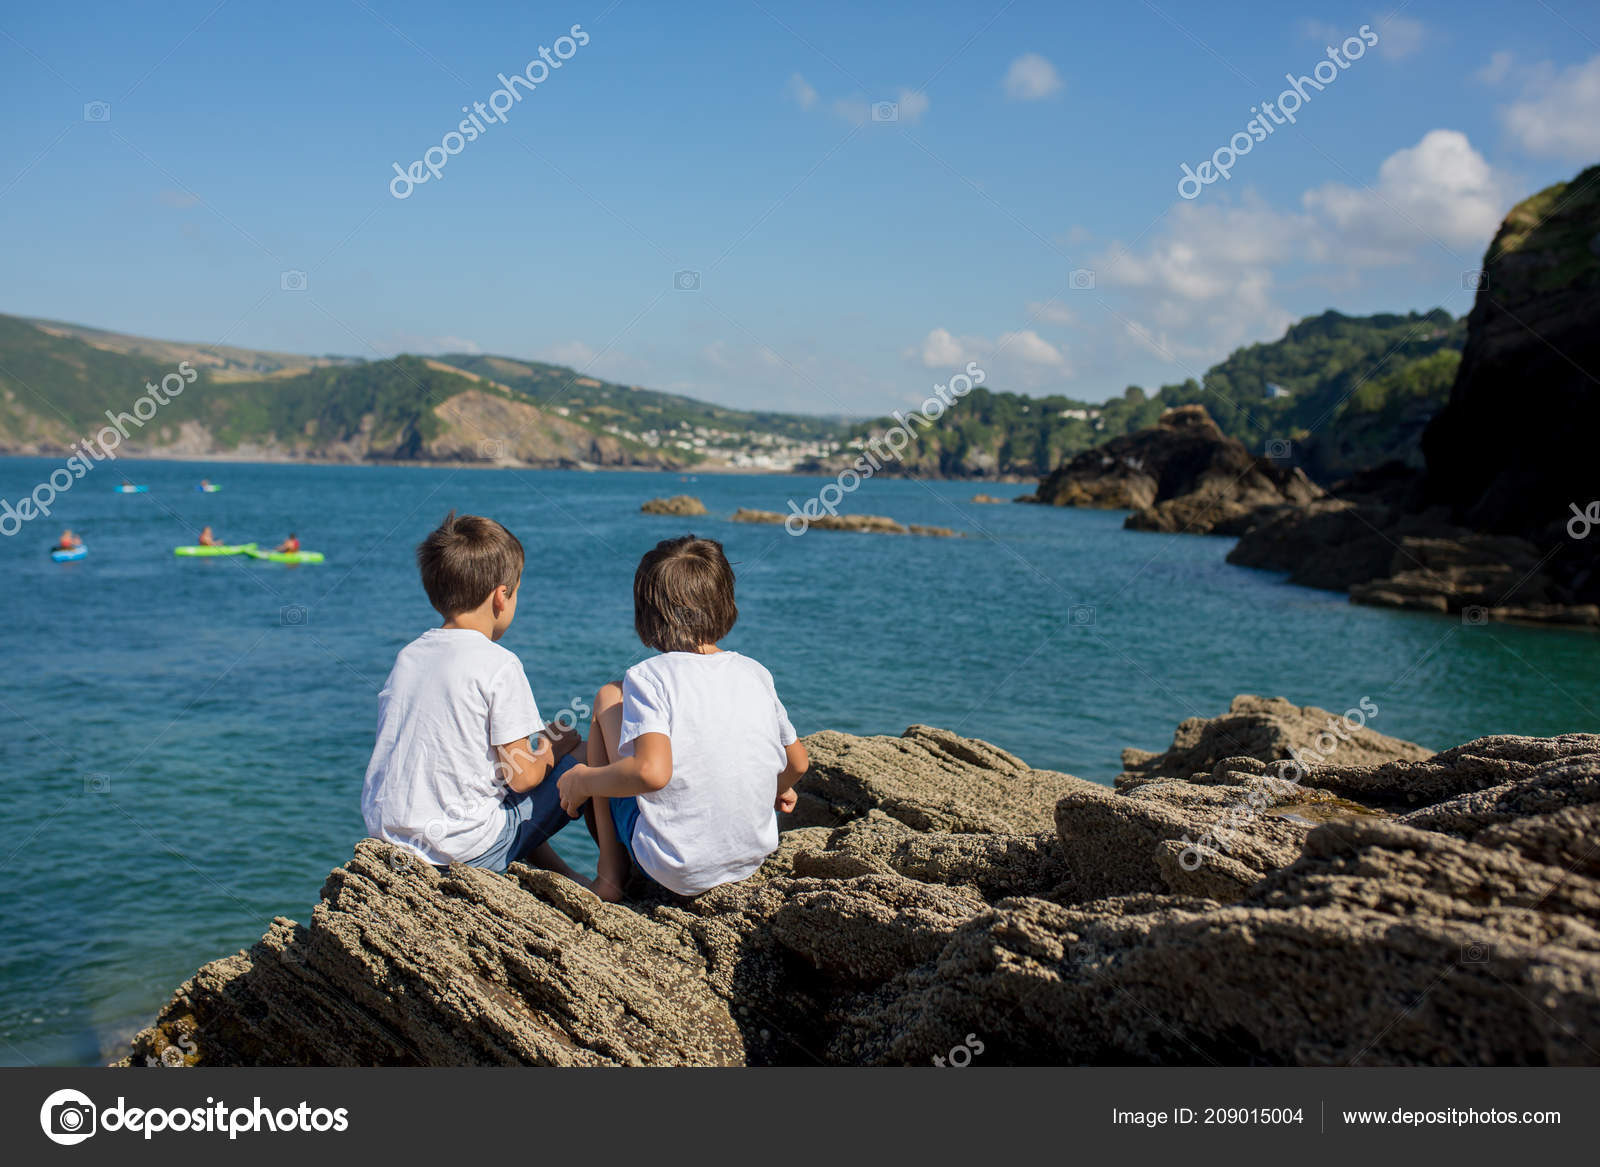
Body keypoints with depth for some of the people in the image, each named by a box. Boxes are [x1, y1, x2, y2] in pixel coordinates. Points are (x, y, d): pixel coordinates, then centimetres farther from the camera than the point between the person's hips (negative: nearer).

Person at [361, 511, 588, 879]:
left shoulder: (406, 656, 6)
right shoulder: (499, 665, -13)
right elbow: (521, 777, -13)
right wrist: (550, 753, 10)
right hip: (465, 850, -7)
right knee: (580, 767, 6)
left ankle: (564, 874, 32)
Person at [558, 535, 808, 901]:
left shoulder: (648, 676, -13)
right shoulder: (755, 673, 2)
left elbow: (651, 771, -27)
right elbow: (798, 762, 11)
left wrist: (583, 781, -8)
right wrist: (776, 791, 34)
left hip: (677, 871, -5)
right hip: (753, 856, 6)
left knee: (608, 700, 9)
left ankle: (610, 871, 10)